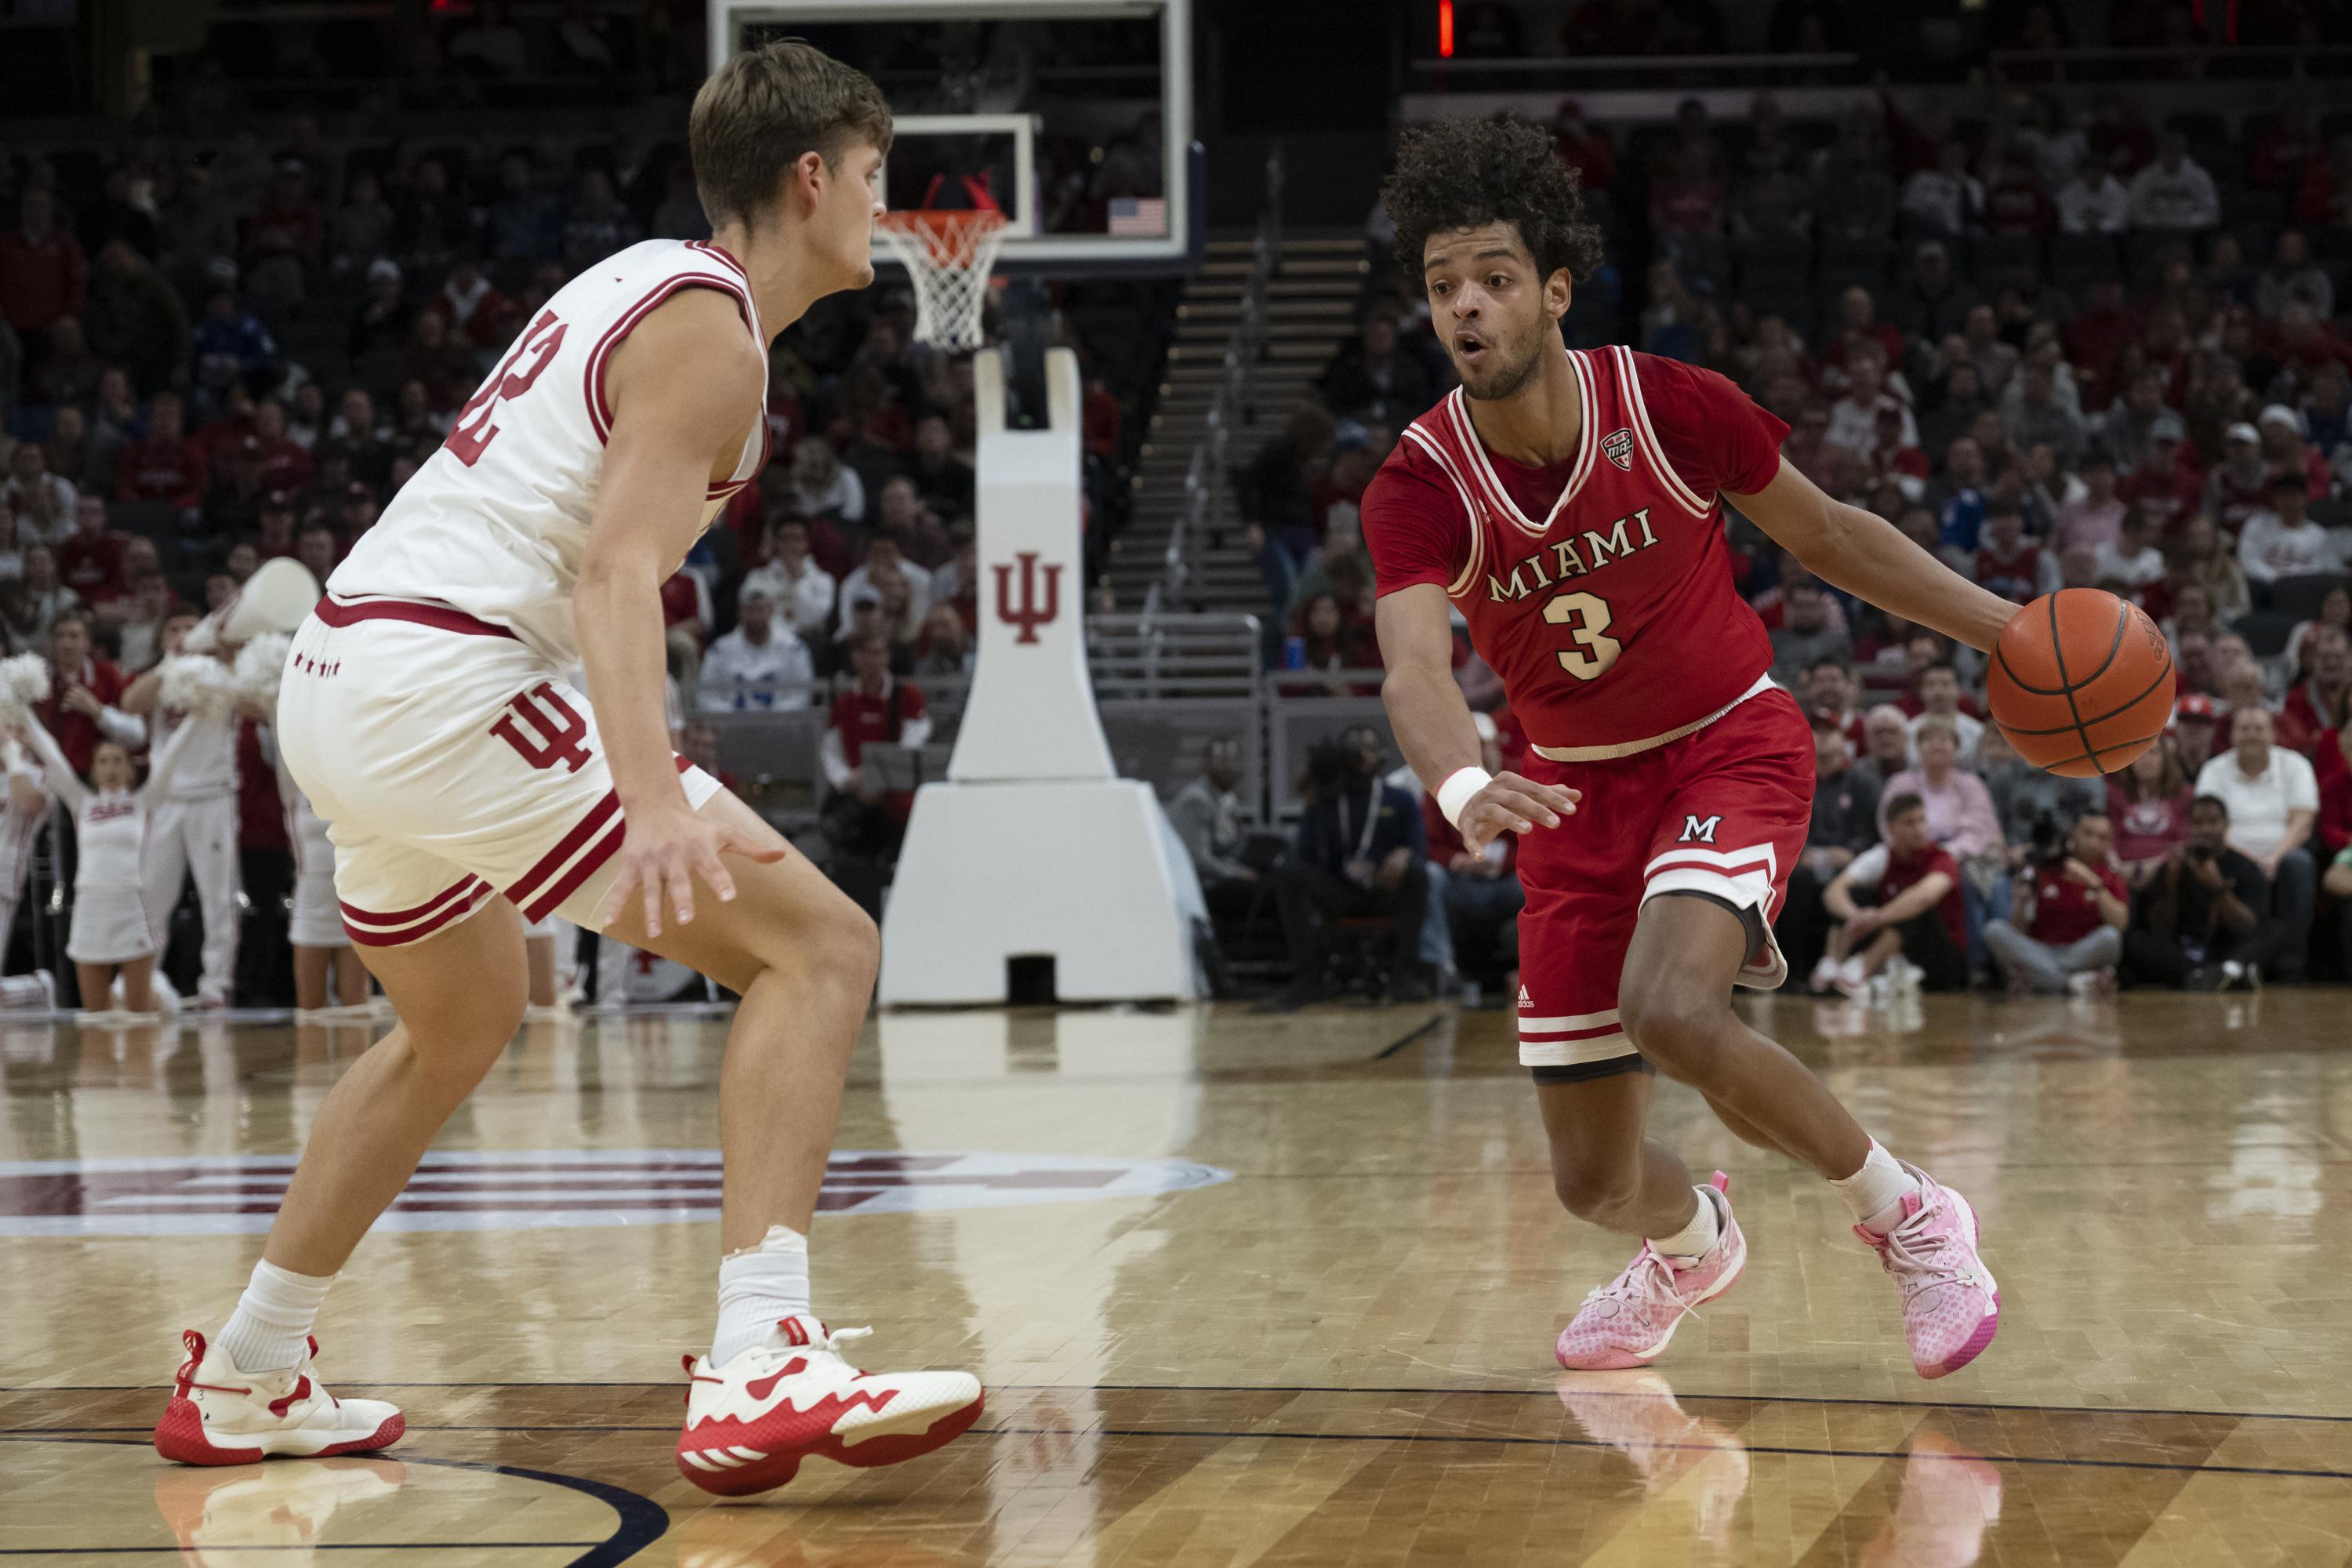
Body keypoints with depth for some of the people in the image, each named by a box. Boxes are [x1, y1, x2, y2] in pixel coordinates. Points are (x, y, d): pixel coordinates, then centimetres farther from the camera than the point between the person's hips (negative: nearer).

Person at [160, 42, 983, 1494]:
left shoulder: (645, 282, 21)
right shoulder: (710, 331, -8)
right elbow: (618, 567, -22)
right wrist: (656, 802, -34)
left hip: (336, 679, 10)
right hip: (443, 681, -10)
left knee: (465, 1023, 32)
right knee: (819, 943, -12)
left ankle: (242, 1383, 38)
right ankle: (759, 1368, -25)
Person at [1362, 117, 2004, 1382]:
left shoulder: (1670, 408, -16)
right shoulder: (1418, 488, -17)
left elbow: (1824, 535, 0)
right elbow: (1415, 666, -35)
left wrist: (2008, 628, -4)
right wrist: (1462, 789, -57)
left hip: (1730, 745, -3)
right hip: (1579, 792, 3)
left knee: (1671, 1010, -33)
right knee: (1593, 1183, 5)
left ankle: (1908, 1217, -9)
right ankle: (1690, 1243, 45)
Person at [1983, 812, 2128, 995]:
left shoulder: (2111, 879, 7)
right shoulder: (2044, 872, 8)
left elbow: (2119, 925, -12)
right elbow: (2018, 932, 5)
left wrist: (2094, 884, -18)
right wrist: (2022, 903, -15)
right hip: (2039, 956, 1)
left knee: (2109, 936, -31)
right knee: (1995, 929, -24)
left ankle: (2030, 980, -28)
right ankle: (2076, 983, -31)